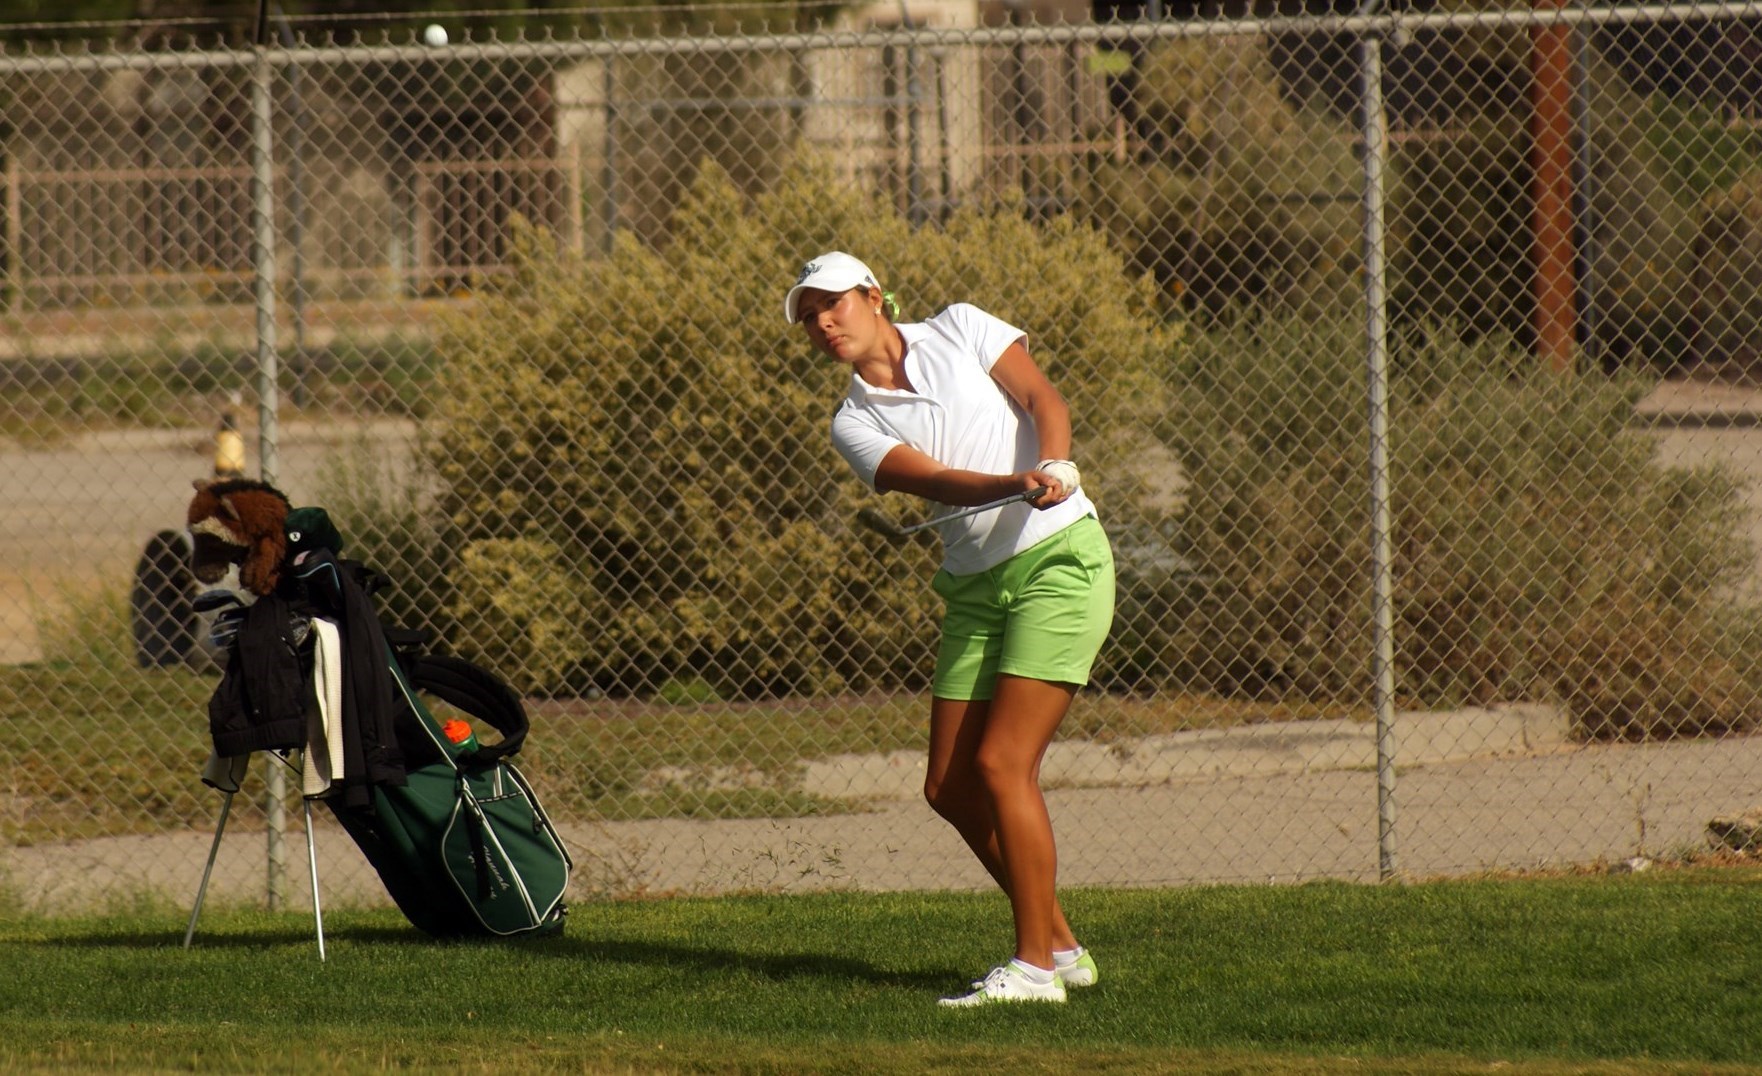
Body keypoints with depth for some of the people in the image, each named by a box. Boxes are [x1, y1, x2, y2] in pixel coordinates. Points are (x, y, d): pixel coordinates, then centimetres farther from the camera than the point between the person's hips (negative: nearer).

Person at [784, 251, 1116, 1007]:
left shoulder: (960, 330, 1)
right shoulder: (855, 426, 5)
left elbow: (1042, 398, -7)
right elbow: (934, 480, -12)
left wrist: (1054, 465, -29)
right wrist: (1018, 484, -30)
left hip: (1060, 557, -6)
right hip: (976, 589, 6)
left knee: (1001, 765, -15)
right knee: (949, 787, 3)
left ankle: (1035, 967, -9)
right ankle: (1060, 945, 19)